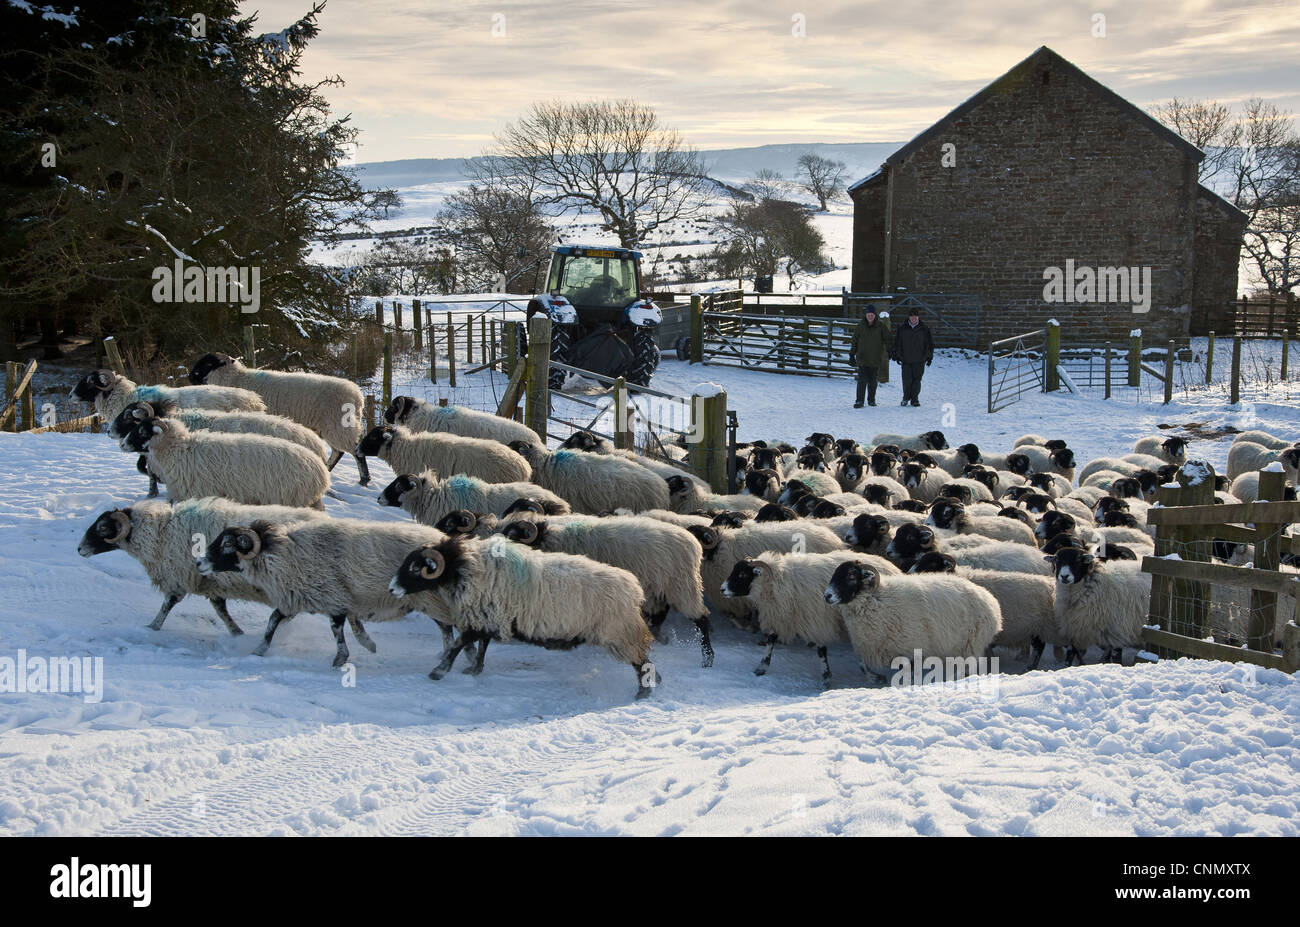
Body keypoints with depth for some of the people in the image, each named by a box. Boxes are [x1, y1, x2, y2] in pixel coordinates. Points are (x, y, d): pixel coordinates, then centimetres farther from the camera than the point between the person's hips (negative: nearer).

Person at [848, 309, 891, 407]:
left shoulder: (880, 326, 1)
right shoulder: (860, 326, 2)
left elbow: (887, 339, 8)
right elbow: (854, 341, 9)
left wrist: (890, 352, 1)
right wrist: (852, 355, 7)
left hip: (876, 359, 1)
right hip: (862, 358, -1)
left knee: (872, 381, 8)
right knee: (862, 380, -9)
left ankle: (871, 399, 21)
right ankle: (859, 401, -7)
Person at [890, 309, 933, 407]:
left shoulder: (924, 329, 4)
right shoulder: (902, 329, 5)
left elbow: (930, 343, 9)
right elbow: (897, 343, 11)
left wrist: (929, 357, 5)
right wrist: (897, 356, 5)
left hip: (919, 361, 0)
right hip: (905, 360, 0)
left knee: (917, 380, 0)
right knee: (907, 380, -2)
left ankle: (915, 399, 11)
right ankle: (906, 398, 17)